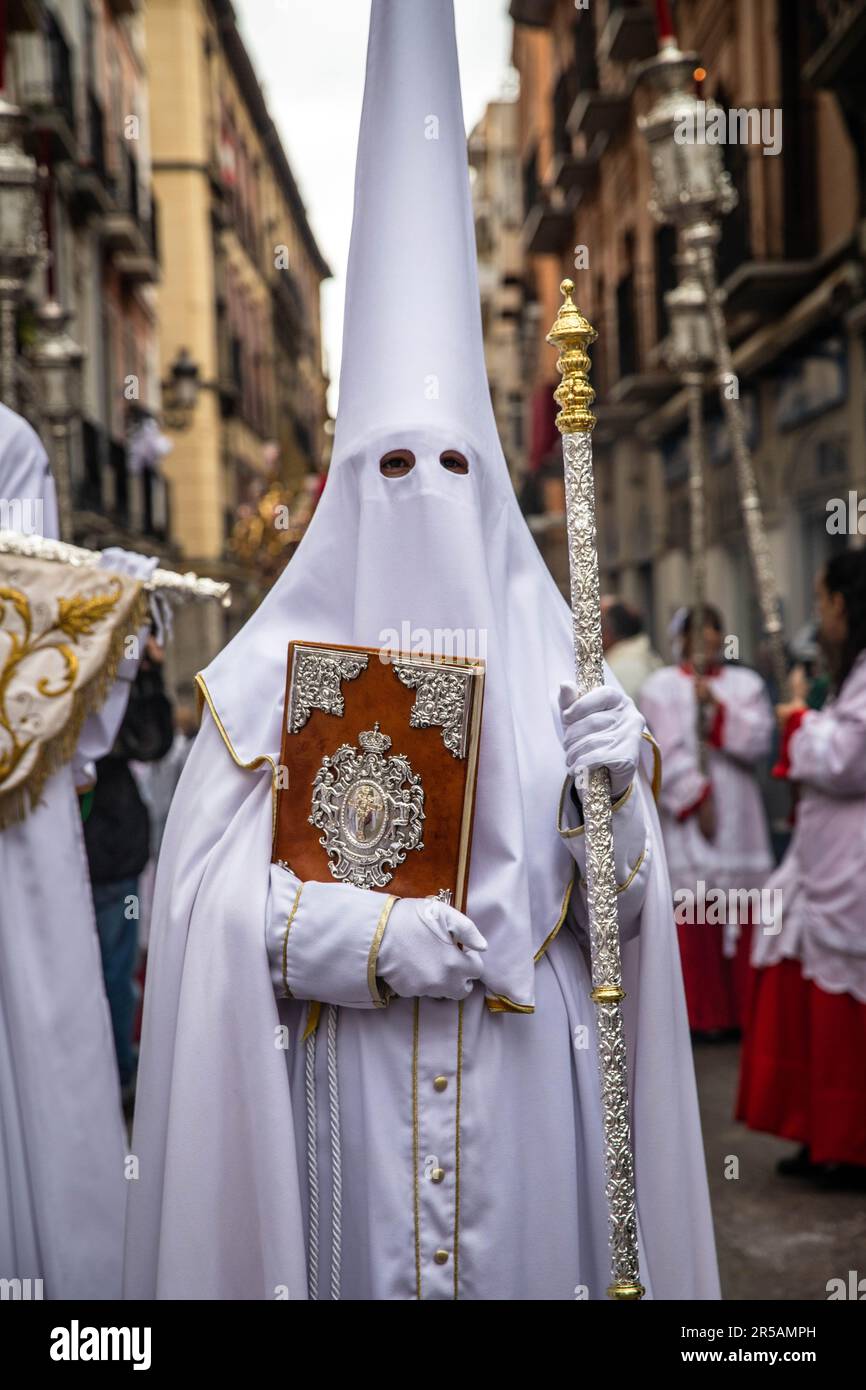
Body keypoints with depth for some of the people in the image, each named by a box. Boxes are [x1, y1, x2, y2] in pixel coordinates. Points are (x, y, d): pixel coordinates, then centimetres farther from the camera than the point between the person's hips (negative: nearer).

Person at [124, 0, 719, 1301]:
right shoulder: (282, 661, -1)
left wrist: (617, 793, -15)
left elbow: (618, 903, 4)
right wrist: (389, 938, -17)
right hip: (341, 1082, -1)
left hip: (519, 1078, 2)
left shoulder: (550, 659, 3)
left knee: (521, 1249, 7)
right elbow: (215, 896, -6)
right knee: (360, 1256, 4)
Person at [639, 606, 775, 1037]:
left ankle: (743, 1008, 8)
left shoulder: (746, 684, 13)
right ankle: (704, 1013, 1)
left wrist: (718, 707, -11)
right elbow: (667, 753, -6)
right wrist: (698, 800, -13)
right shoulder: (660, 688, 4)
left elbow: (759, 740, -1)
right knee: (695, 919, -6)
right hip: (685, 819, -3)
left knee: (740, 916, 0)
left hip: (739, 819, 3)